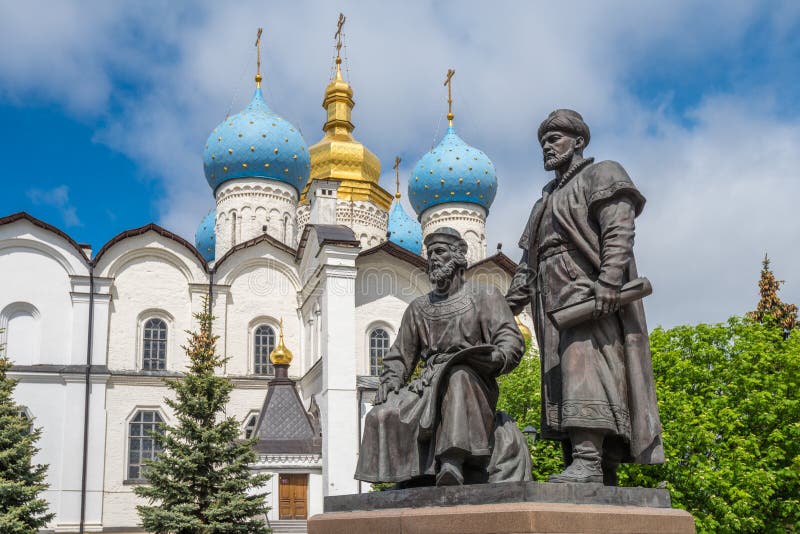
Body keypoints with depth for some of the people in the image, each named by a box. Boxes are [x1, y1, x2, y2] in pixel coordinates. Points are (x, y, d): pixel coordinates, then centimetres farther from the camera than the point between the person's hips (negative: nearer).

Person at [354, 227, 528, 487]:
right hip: (428, 386, 4)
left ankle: (453, 464, -51)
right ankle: (413, 479, -20)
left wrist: (496, 358, -23)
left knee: (459, 377, -41)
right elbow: (400, 355, 24)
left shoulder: (484, 296, 11)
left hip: (473, 381, -4)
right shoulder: (418, 307, 23)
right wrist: (390, 380, 3)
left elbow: (511, 339, 0)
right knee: (382, 415, -23)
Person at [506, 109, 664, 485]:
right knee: (566, 379, -3)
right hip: (555, 304, 8)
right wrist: (506, 309, 16)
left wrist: (608, 281, -23)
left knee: (584, 365, -23)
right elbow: (528, 264, 28)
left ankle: (588, 462, -33)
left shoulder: (601, 175, 10)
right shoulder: (546, 202, 33)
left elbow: (620, 231, -8)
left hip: (589, 292, -7)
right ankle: (605, 475, -6)